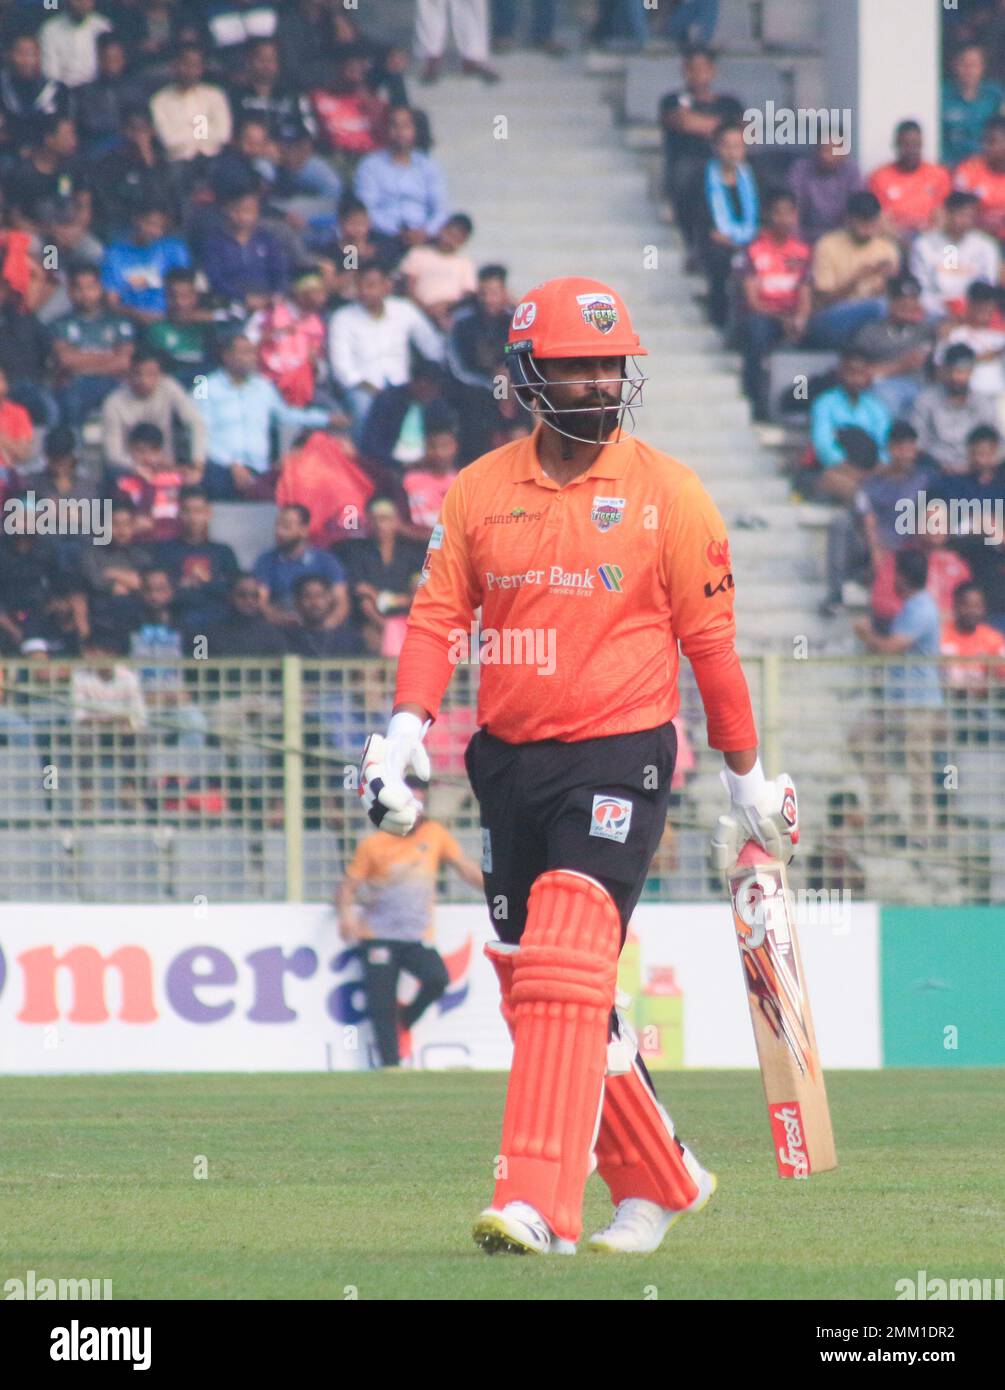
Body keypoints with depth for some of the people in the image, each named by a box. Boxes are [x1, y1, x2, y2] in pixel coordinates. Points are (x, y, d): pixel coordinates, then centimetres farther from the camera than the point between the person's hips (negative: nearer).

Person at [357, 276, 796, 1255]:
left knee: (563, 978, -18)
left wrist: (747, 779, 6)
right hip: (508, 763, 5)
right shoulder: (478, 491, 8)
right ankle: (660, 1182, 23)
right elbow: (437, 618, 4)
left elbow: (710, 642, 2)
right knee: (532, 984, 8)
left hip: (619, 759, -5)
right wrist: (407, 728, -12)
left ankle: (537, 1205, -24)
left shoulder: (668, 493, -1)